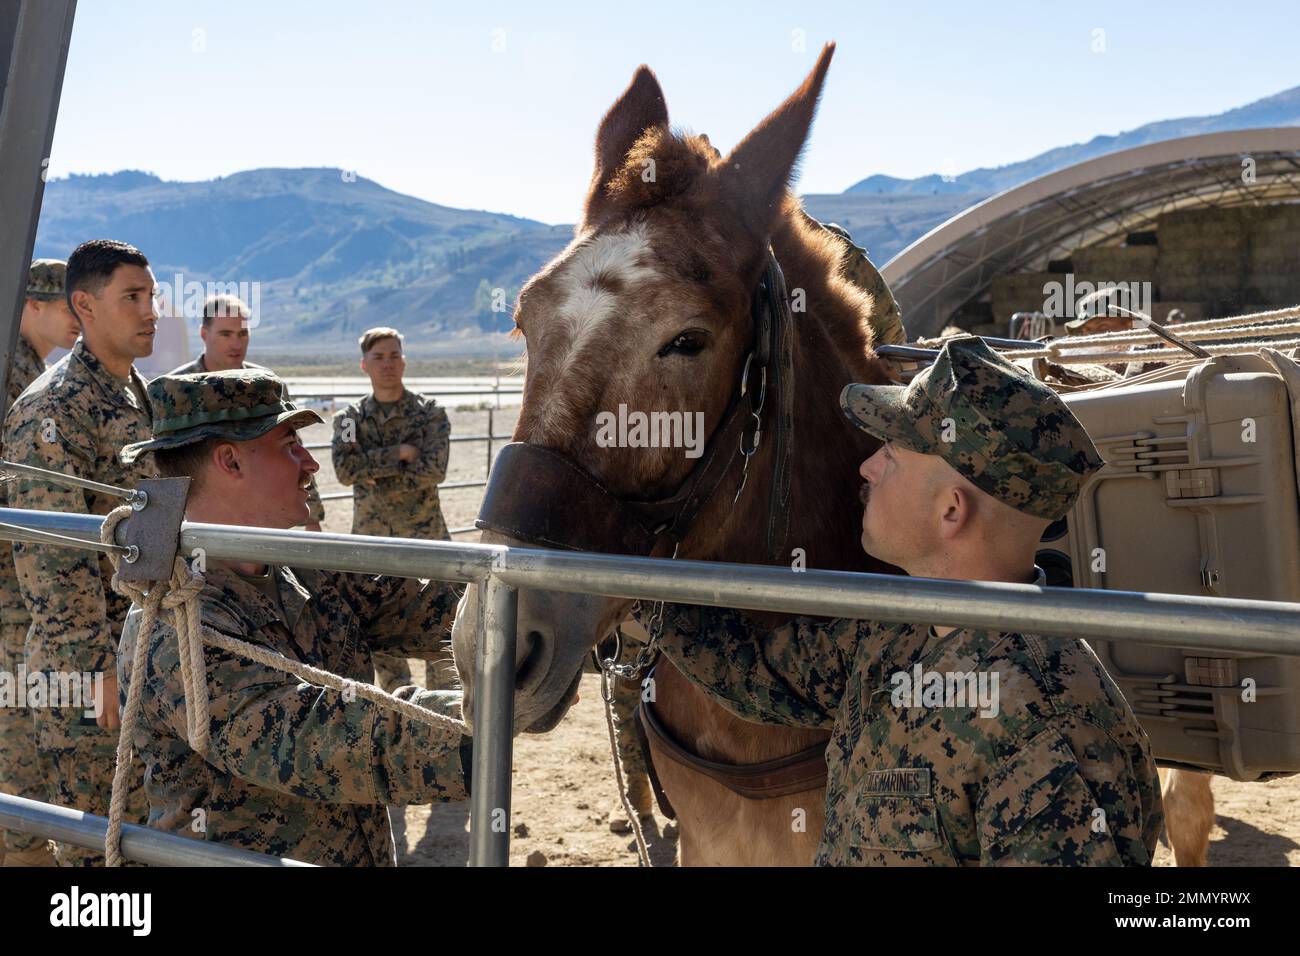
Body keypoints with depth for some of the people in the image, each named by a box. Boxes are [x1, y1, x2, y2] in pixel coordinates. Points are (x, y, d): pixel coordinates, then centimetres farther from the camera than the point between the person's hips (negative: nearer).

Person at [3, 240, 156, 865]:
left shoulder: (140, 398, 11)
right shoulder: (51, 408, -16)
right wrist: (98, 668, -20)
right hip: (89, 667, -8)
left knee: (154, 824, 19)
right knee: (95, 840, 5)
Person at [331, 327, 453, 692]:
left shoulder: (430, 413, 0)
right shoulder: (350, 418, 5)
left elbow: (433, 469, -15)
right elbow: (345, 468, -12)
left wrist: (375, 476, -12)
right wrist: (399, 453, -17)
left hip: (424, 531, -2)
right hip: (371, 535, 2)